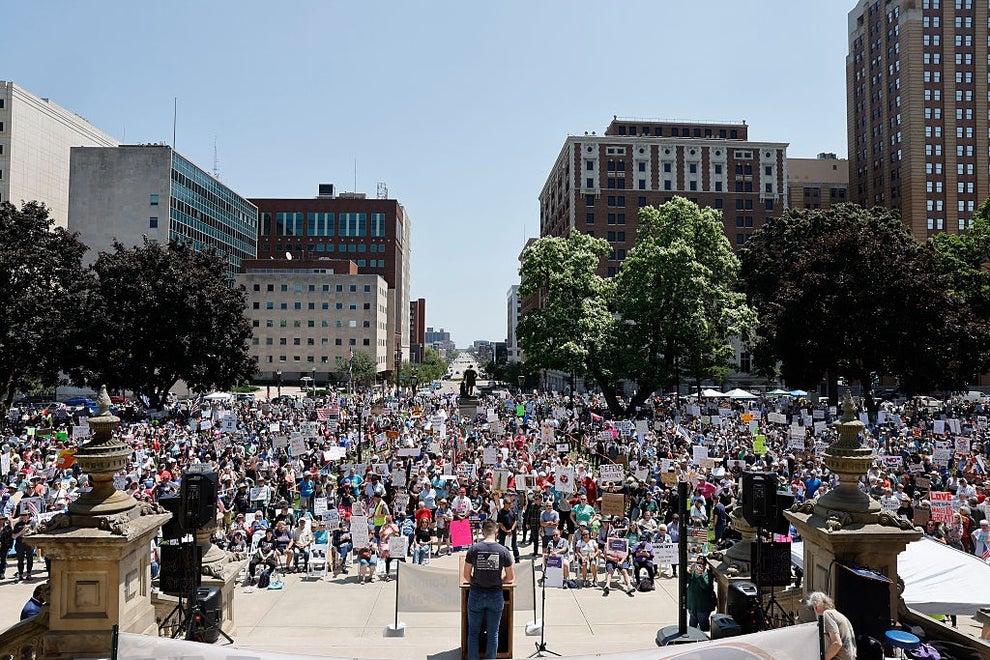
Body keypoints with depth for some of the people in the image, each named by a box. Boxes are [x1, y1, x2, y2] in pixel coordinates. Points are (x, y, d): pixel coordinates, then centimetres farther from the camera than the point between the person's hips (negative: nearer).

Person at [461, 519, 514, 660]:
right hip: (496, 595, 0)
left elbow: (466, 575, -3)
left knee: (473, 632, 14)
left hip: (476, 595, 0)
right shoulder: (504, 551, -7)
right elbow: (510, 577, -1)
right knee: (493, 634, 13)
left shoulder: (473, 549, -8)